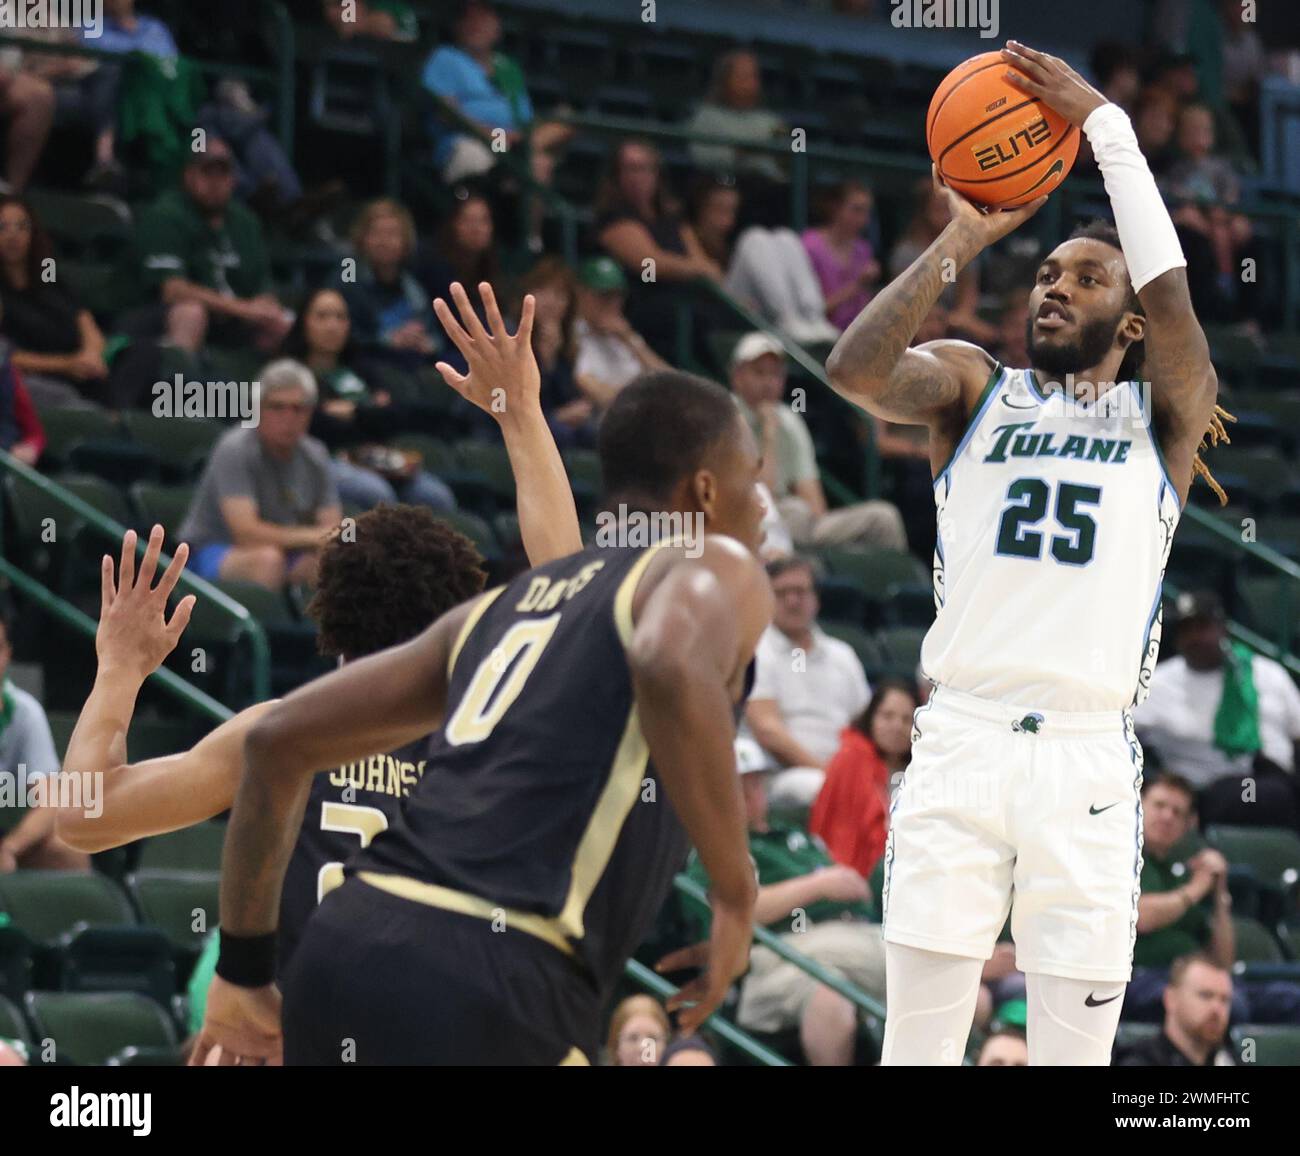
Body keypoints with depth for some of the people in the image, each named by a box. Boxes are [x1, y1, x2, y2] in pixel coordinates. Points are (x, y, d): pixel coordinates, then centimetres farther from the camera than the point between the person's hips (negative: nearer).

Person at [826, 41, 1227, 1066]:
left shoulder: (1164, 416, 12)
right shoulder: (974, 386, 15)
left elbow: (1172, 301, -9)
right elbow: (856, 370, -6)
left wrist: (1104, 124, -8)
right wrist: (963, 242, -7)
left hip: (1088, 759, 0)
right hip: (960, 741, 1)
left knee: (1076, 1048, -1)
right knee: (918, 1043, -2)